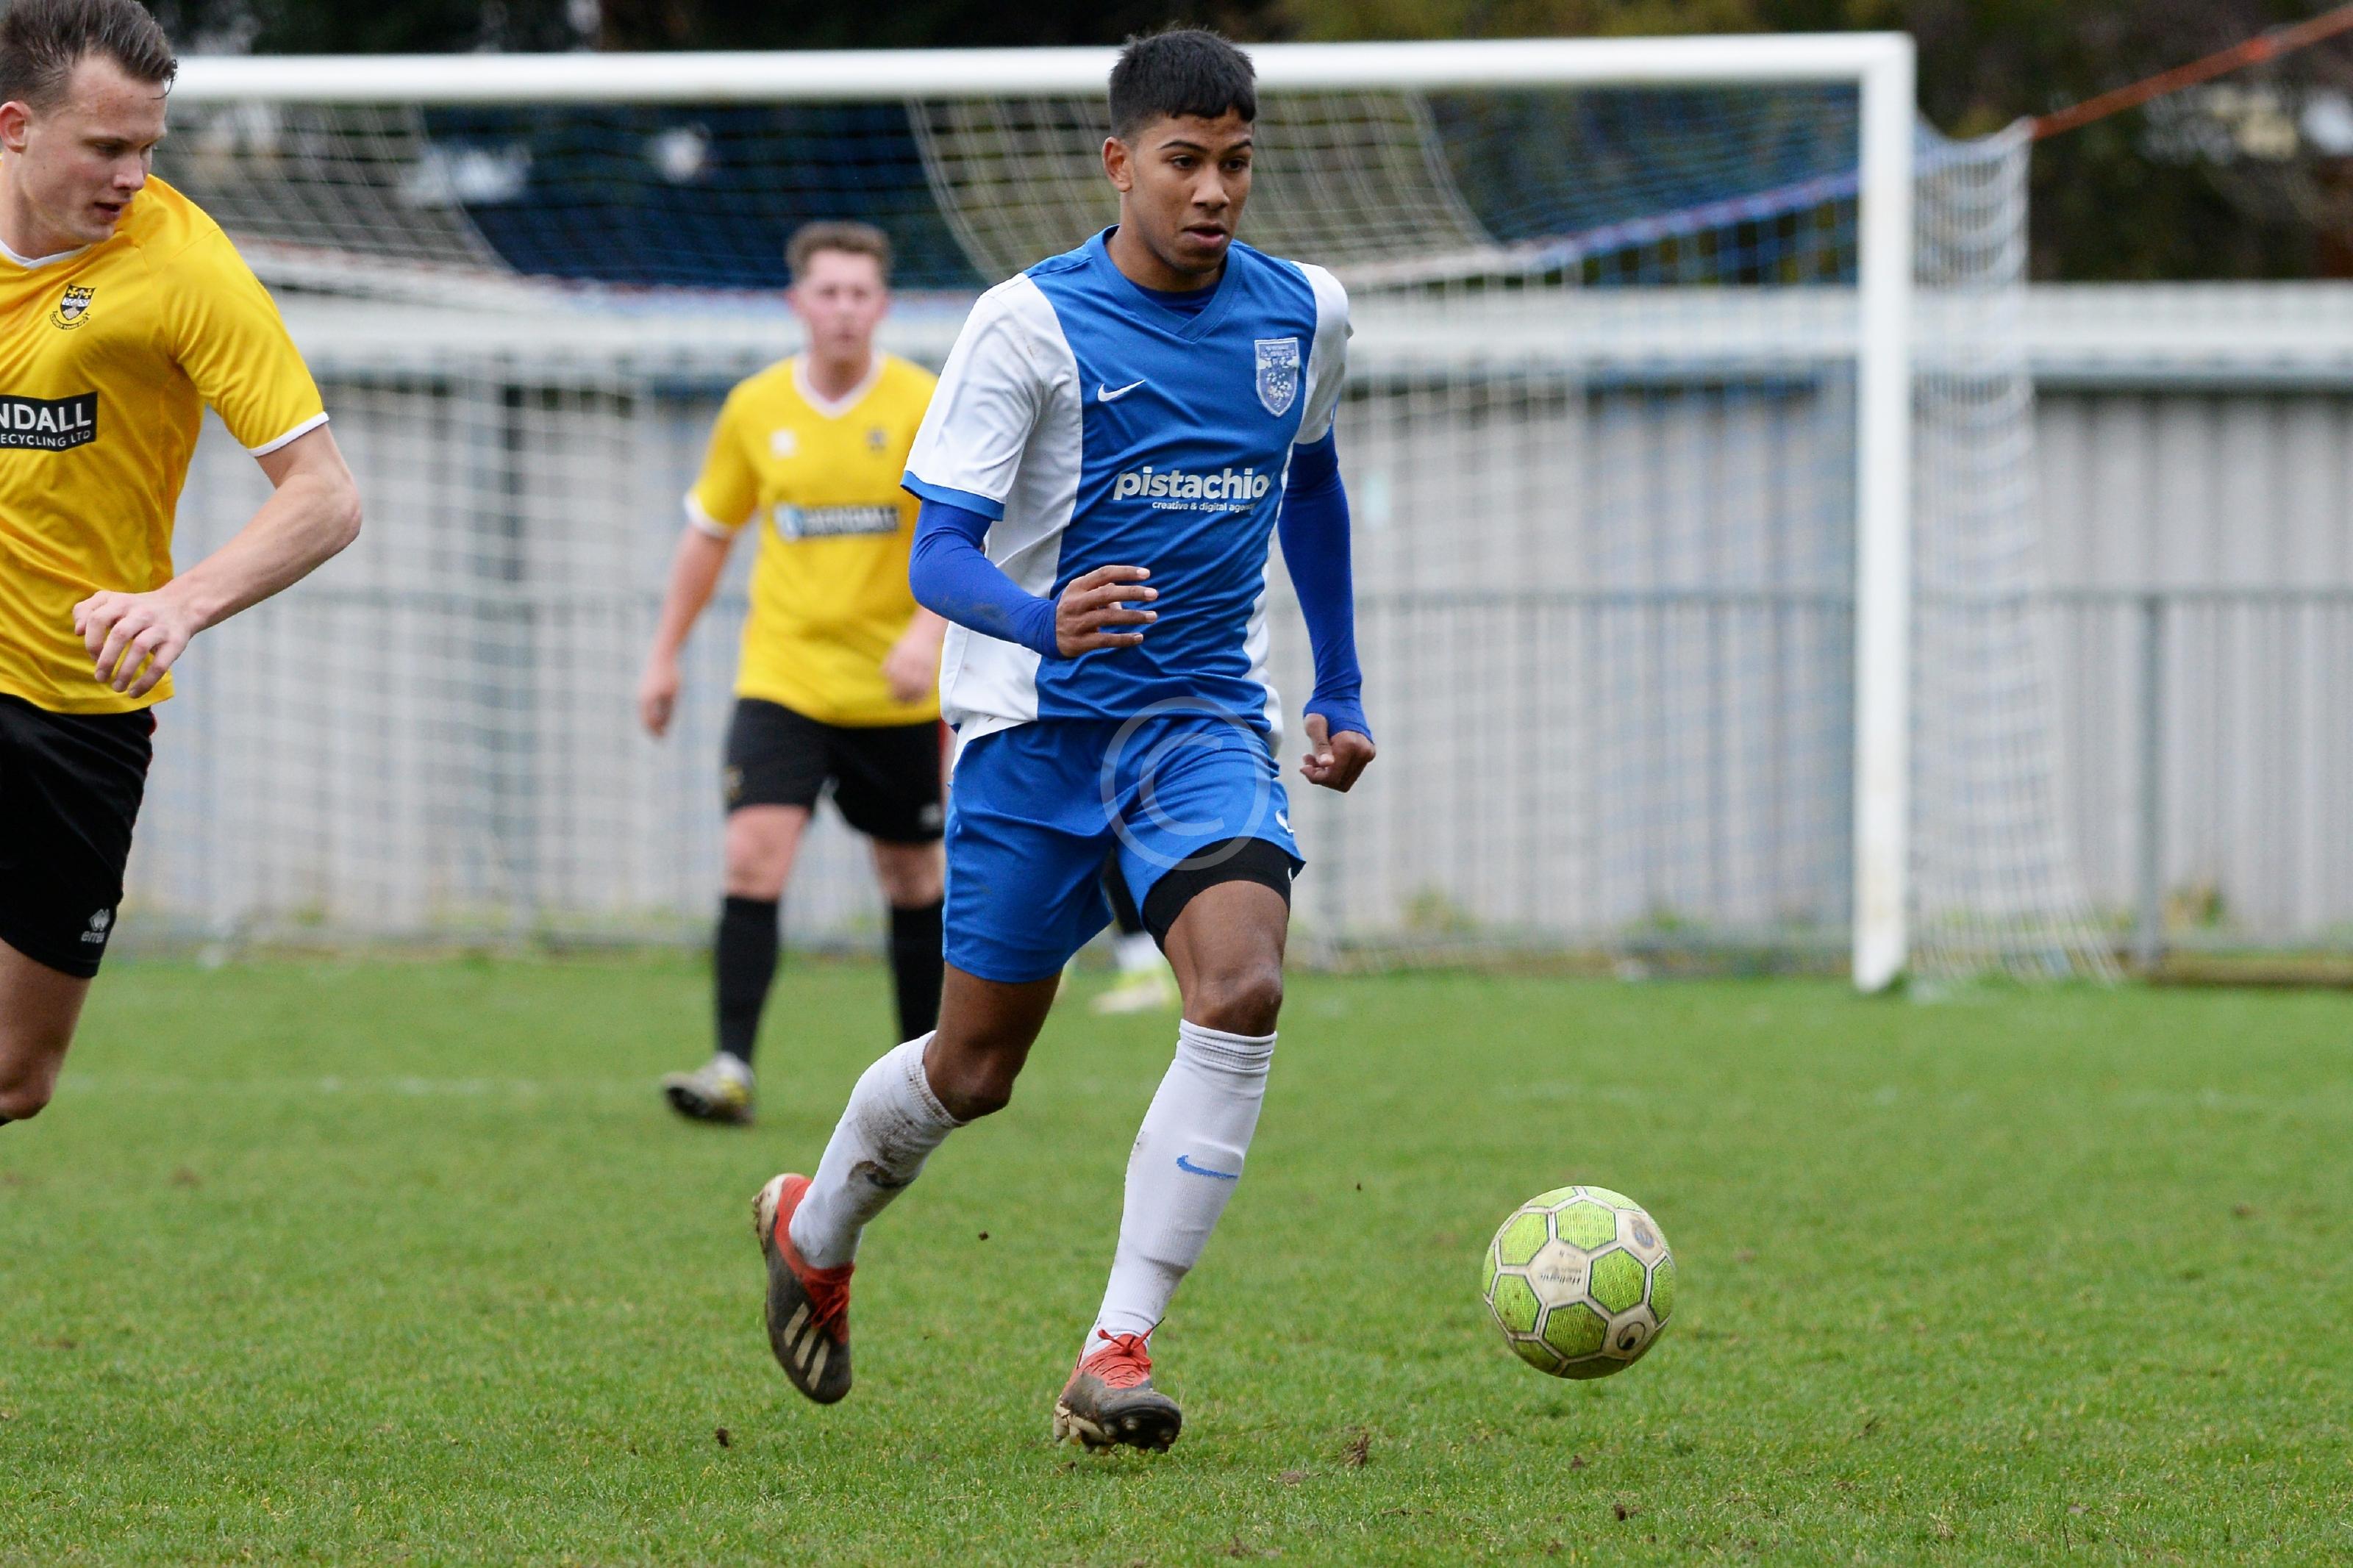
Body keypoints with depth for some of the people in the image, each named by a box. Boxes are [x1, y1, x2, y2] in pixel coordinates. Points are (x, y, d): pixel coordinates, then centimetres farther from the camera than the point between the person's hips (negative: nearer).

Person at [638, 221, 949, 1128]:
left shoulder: (924, 407, -7)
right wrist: (665, 656, 13)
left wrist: (927, 634, -29)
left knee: (913, 876, 10)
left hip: (895, 693, -1)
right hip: (782, 677, 1)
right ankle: (732, 1069, -20)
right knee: (754, 858, -16)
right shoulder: (756, 408, 2)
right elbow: (709, 534, 14)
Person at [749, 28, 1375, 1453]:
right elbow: (939, 555, -15)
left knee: (1242, 989, -24)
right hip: (1036, 724, -3)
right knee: (976, 1068, 6)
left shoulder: (1304, 317, 3)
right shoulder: (1030, 325, -11)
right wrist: (1044, 620, -36)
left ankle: (1119, 1354, -20)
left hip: (1206, 718, 3)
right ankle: (818, 1229, 39)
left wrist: (1342, 688, 24)